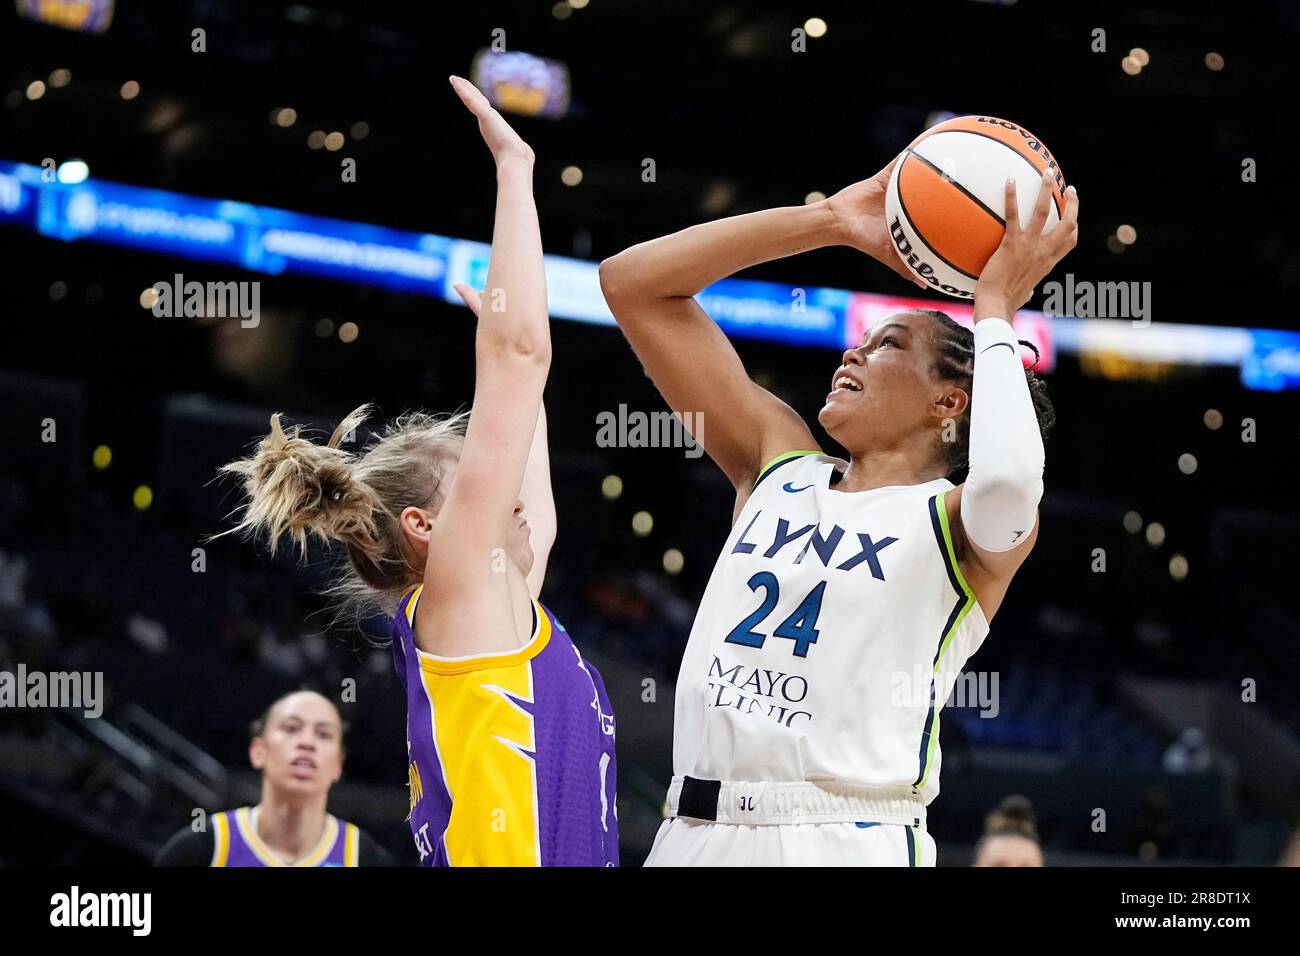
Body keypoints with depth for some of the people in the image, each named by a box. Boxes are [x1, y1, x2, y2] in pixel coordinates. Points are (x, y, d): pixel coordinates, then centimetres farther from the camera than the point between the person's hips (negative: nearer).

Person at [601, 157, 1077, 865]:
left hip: (850, 844, -5)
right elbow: (632, 282, 13)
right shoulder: (779, 468, 15)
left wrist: (995, 310, -10)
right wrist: (834, 221, 9)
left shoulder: (956, 522, 1)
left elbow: (1008, 482, -25)